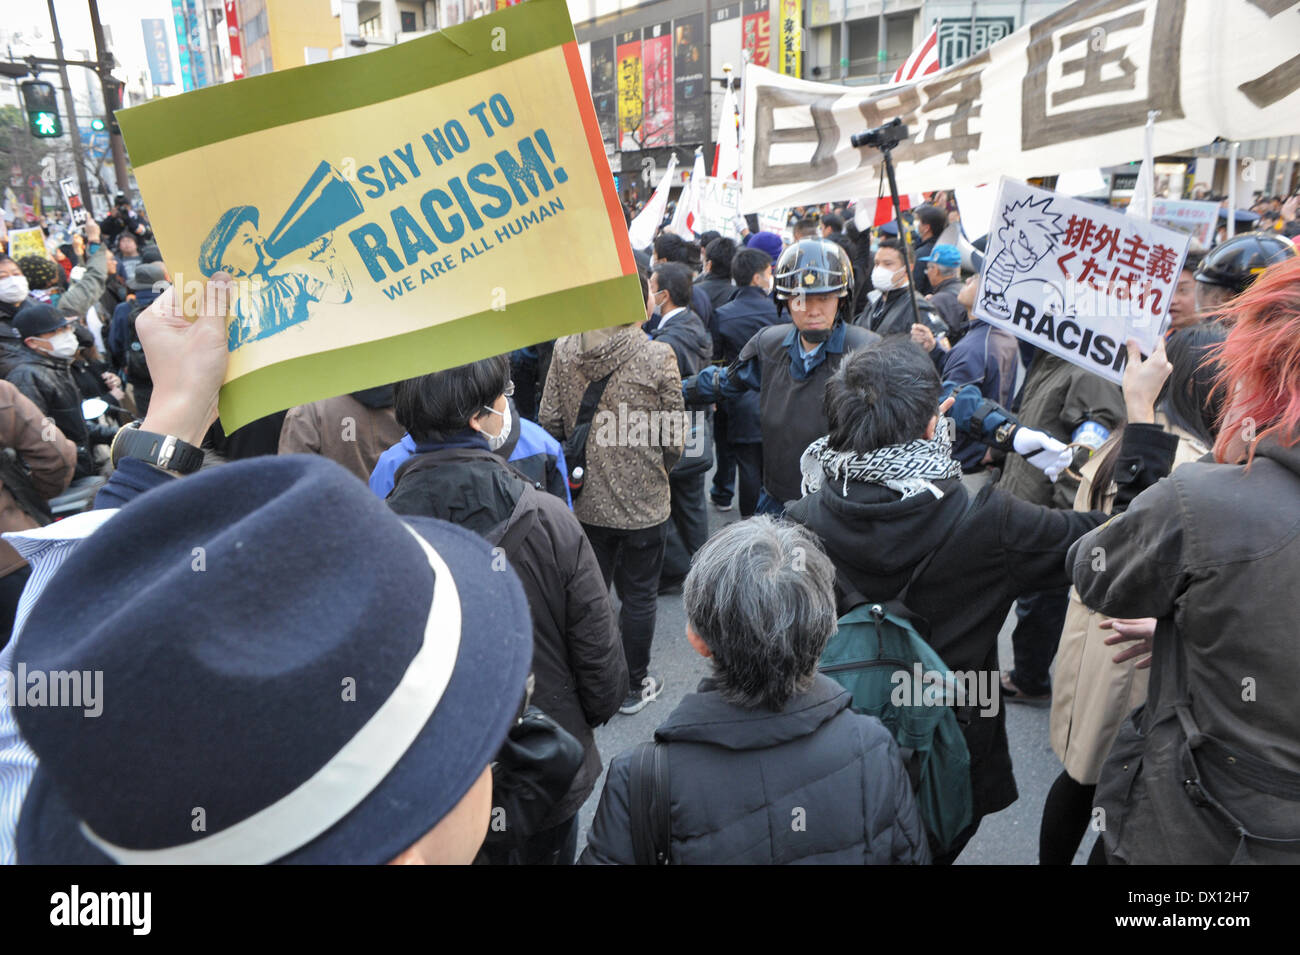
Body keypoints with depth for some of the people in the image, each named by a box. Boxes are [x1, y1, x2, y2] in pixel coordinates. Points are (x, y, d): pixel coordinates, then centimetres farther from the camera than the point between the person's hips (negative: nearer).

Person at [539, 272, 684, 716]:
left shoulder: (565, 349, -5)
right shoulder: (658, 356, -16)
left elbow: (549, 423, 0)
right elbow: (674, 439, -11)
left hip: (584, 499, 3)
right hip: (642, 504, -3)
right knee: (639, 595, 14)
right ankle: (634, 686, 29)